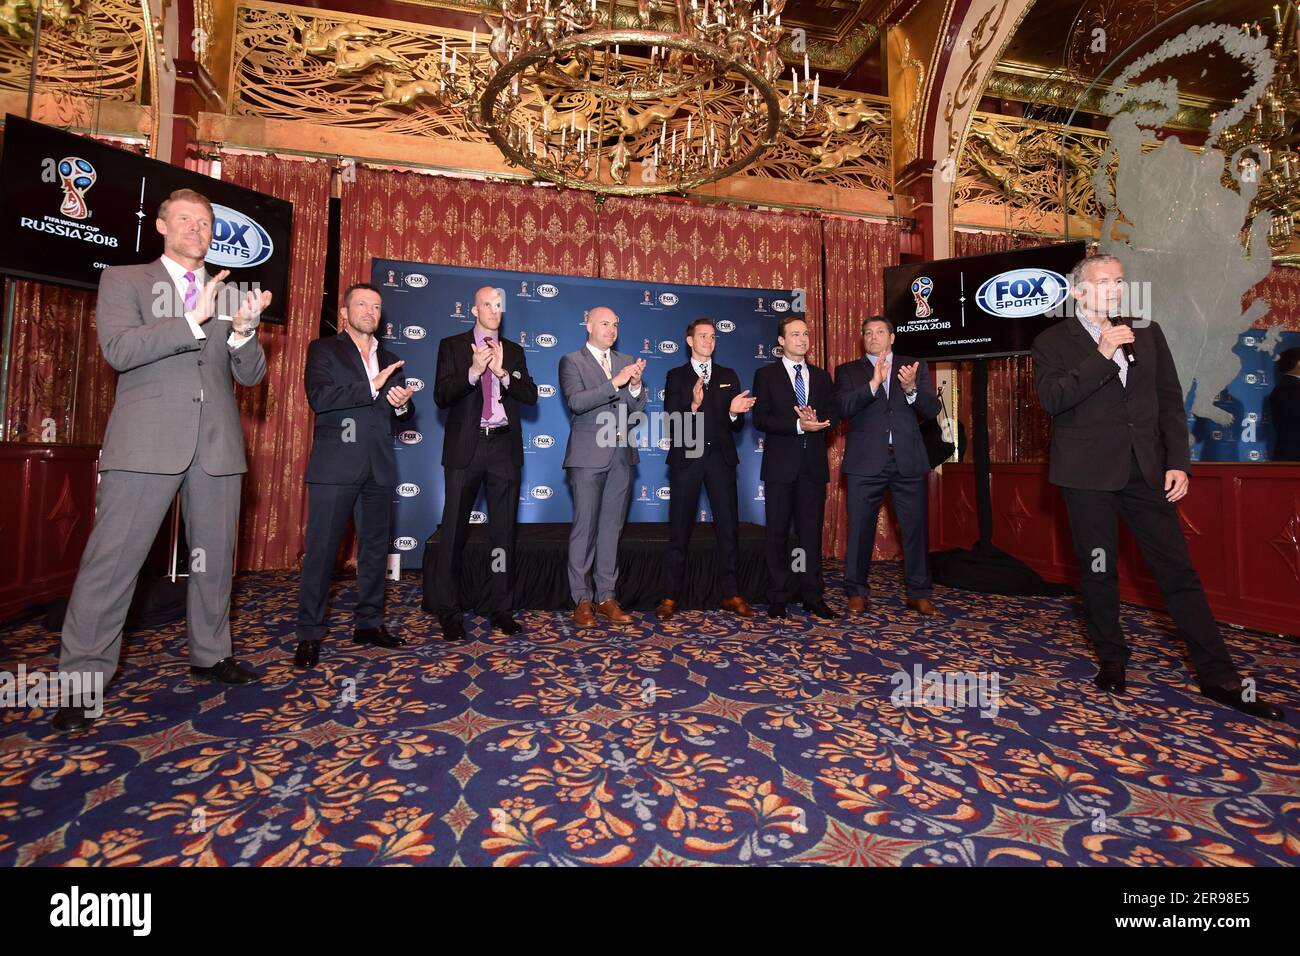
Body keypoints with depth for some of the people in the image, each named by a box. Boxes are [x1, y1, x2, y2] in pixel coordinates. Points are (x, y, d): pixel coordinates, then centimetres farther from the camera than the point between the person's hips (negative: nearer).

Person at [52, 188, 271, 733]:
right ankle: (81, 679, 8)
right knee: (112, 558, -3)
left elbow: (251, 375, 10)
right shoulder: (124, 280, 9)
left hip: (217, 443, 3)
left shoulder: (230, 294, 17)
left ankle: (210, 655, 24)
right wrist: (194, 319, -16)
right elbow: (118, 349, -8)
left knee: (215, 557, 10)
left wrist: (244, 330, -9)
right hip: (147, 442, -3)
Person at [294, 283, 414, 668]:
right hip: (336, 464, -5)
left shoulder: (390, 360, 18)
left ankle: (369, 622, 20)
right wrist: (372, 388, -15)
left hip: (379, 467, 5)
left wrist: (403, 404, -6)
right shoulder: (324, 349, 5)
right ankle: (310, 633, 8)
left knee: (375, 546, 9)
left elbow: (400, 414, 17)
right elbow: (319, 397, -11)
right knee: (321, 549, -2)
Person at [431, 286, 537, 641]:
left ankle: (502, 609, 16)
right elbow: (441, 396, -4)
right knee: (455, 531, 0)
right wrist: (474, 370, -16)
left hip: (505, 448, 3)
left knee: (504, 532, 6)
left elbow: (531, 395, 2)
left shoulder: (514, 351, 14)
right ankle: (449, 611, 11)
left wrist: (502, 373, -13)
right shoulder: (452, 345, 7)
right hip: (465, 448, -2)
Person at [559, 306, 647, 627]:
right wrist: (615, 382, -19)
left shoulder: (626, 361, 16)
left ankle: (606, 597, 14)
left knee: (612, 528, 7)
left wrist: (635, 384, -9)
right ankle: (582, 600, 8)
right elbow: (576, 402, -14)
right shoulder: (571, 361, 2)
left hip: (621, 455, 5)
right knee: (585, 528, -1)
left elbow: (637, 408, 10)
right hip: (589, 455, -4)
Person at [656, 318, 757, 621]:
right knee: (679, 529, 1)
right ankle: (671, 597, 8)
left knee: (728, 527, 3)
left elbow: (738, 425, 9)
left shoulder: (729, 376, 14)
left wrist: (734, 413, -13)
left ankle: (731, 595, 13)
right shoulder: (676, 376, 8)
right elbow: (671, 420, -4)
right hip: (686, 459, -2)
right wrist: (693, 406, -21)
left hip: (721, 459, 2)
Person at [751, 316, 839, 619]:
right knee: (778, 533, 2)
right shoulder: (766, 375, 4)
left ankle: (813, 596, 13)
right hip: (780, 463, -3)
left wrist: (816, 421, -14)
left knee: (811, 531, 6)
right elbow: (760, 418, -7)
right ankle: (778, 598, 10)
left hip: (813, 463, 3)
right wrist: (798, 425, -18)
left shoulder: (821, 377, 15)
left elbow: (833, 414, 8)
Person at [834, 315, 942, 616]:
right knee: (860, 529, 3)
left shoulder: (915, 367, 12)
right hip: (866, 462, -1)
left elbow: (932, 410, 2)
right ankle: (857, 592, 16)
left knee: (916, 527, 5)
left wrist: (911, 389, -17)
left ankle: (919, 594, 19)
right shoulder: (848, 371, 8)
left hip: (909, 461, 2)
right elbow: (842, 408, -9)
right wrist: (873, 384, -22)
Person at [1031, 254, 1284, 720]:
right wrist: (1101, 355, -19)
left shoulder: (1147, 333, 14)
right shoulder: (1052, 342, 1)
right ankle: (1111, 660, 23)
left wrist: (1178, 462, 3)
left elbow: (1170, 401, 11)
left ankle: (1218, 676, 15)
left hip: (1146, 470, 4)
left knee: (1178, 571, 6)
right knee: (1099, 571, 6)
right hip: (1088, 472, -3)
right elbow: (1052, 399, -14)